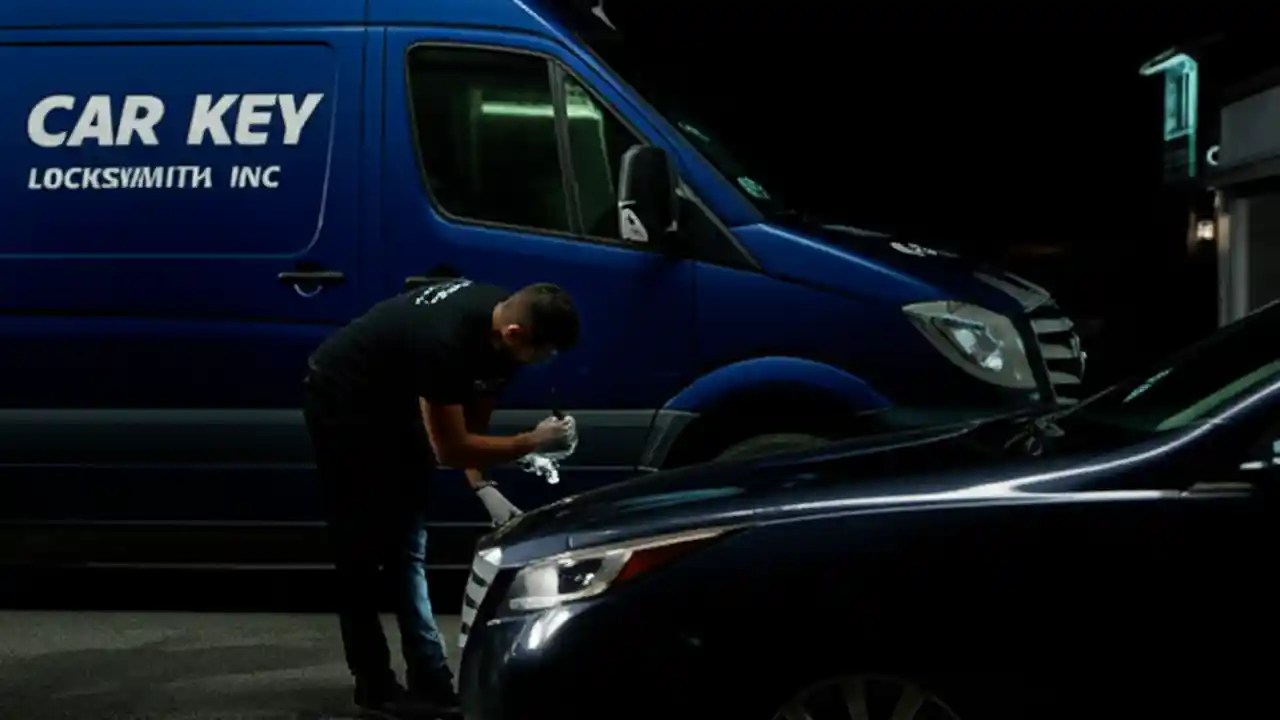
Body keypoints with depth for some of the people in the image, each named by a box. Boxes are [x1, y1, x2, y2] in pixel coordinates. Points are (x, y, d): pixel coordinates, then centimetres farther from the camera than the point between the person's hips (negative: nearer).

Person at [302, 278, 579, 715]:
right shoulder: (446, 340, -38)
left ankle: (430, 680, 7)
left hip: (394, 401, 8)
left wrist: (483, 487, -10)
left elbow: (473, 417, 0)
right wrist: (533, 443, -24)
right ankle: (375, 686, 1)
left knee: (409, 545, 6)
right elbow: (450, 449, -31)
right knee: (363, 548, -6)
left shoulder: (499, 324, -13)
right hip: (344, 402, -8)